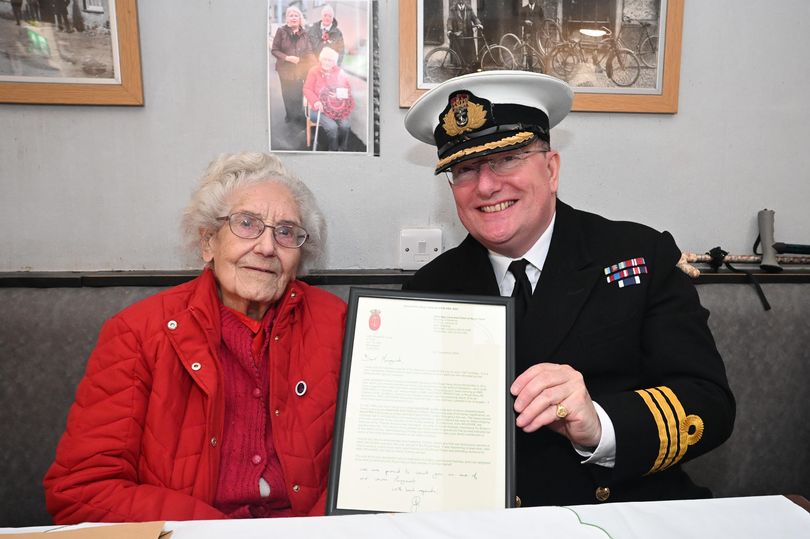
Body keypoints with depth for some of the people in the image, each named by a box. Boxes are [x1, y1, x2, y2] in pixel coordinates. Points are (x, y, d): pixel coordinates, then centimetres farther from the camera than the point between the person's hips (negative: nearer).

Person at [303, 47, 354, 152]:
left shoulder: (340, 73, 9)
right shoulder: (314, 71, -1)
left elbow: (348, 88, 17)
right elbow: (307, 89, -5)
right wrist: (315, 101, -23)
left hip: (339, 107, 3)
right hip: (320, 108, -3)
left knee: (345, 125, -25)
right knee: (332, 126, -29)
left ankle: (342, 149, -1)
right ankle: (333, 150, -5)